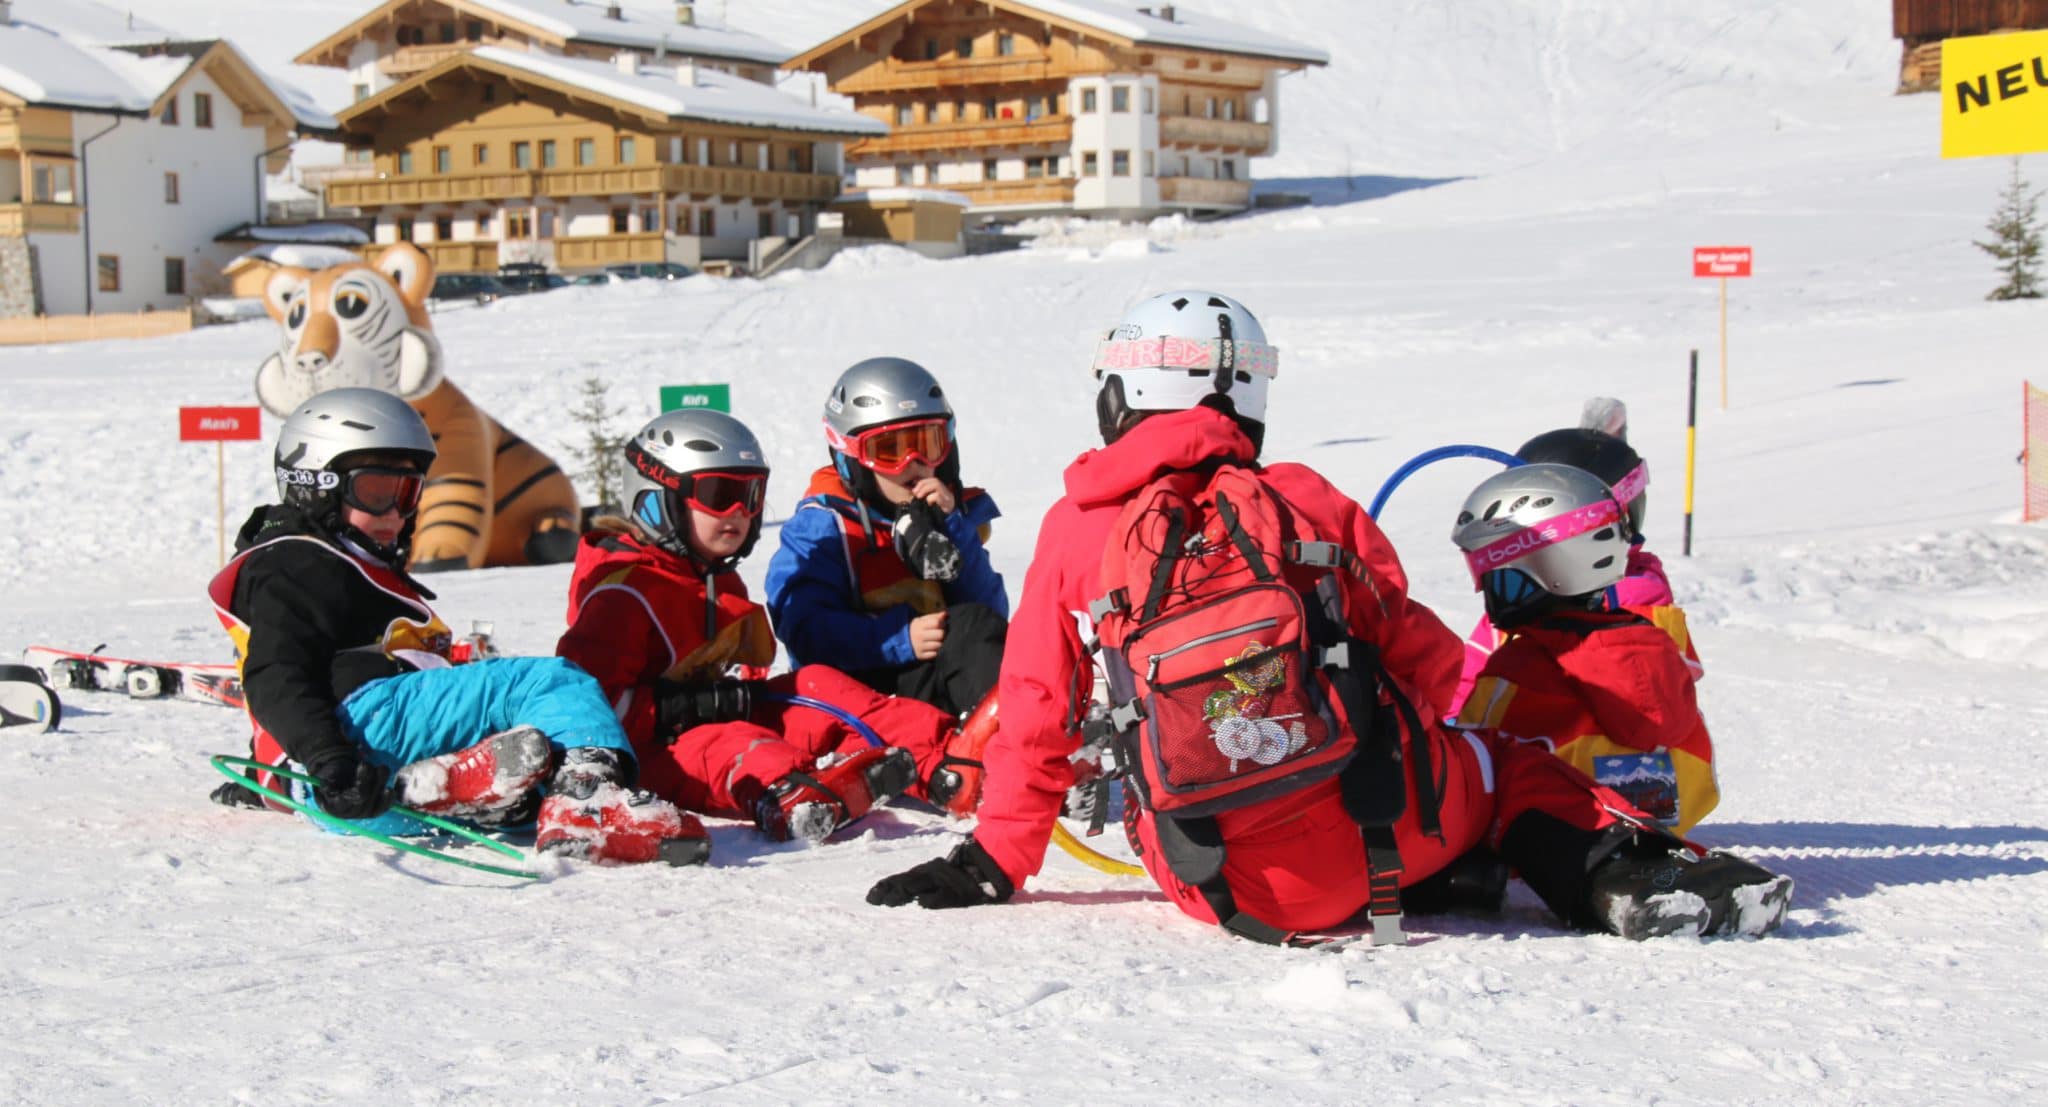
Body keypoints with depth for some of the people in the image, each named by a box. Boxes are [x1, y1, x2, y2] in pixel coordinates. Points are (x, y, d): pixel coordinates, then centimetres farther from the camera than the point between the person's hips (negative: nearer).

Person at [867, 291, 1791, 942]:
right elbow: (1421, 657, 11)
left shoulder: (1072, 533, 5)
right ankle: (1616, 873, 2)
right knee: (1509, 764, 30)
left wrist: (993, 862, 21)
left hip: (1224, 891, 1)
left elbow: (1038, 716, 9)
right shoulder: (1307, 504, 5)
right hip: (1382, 835, 0)